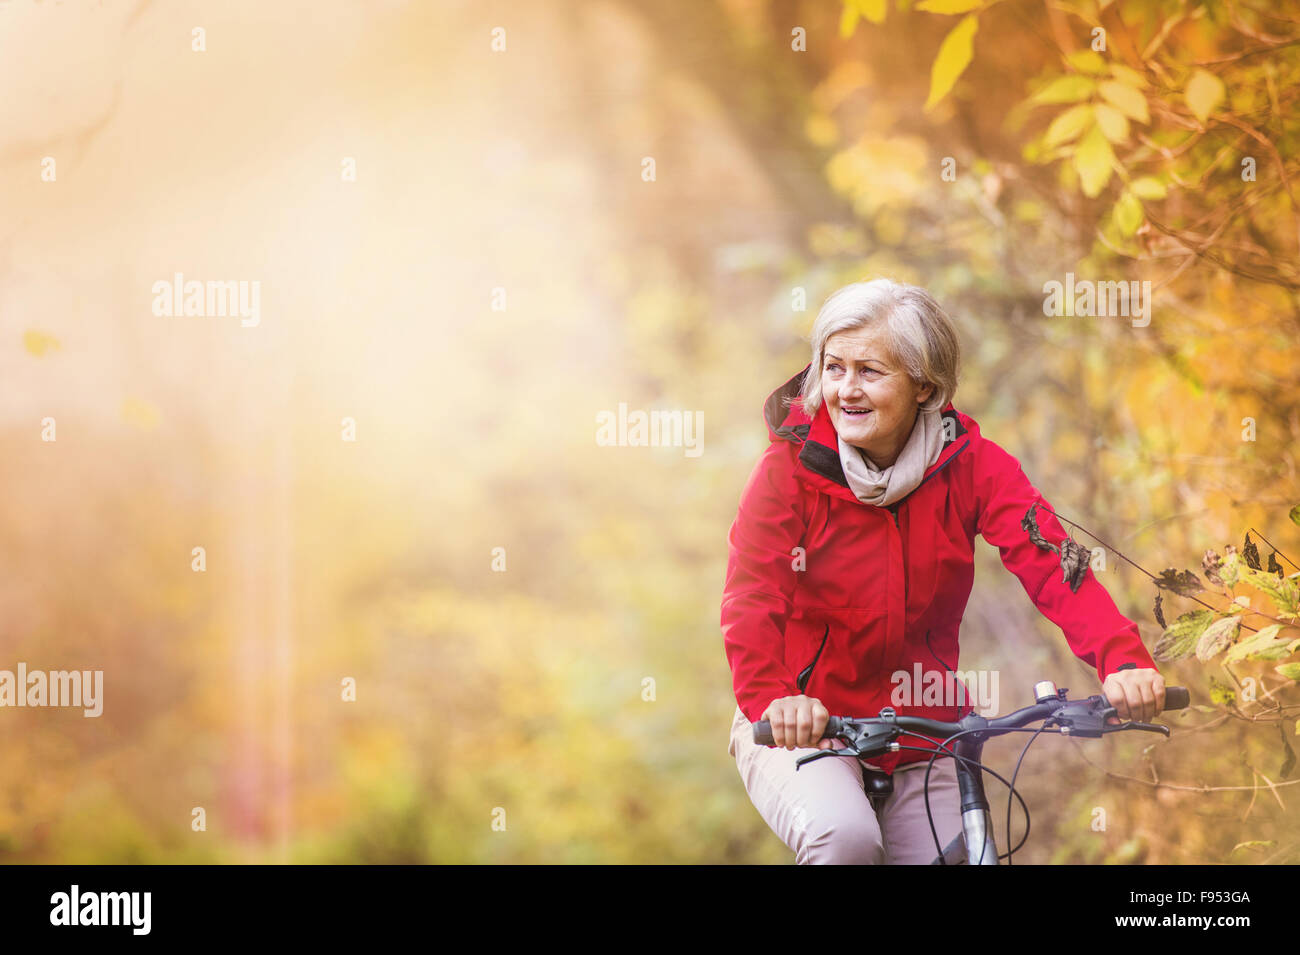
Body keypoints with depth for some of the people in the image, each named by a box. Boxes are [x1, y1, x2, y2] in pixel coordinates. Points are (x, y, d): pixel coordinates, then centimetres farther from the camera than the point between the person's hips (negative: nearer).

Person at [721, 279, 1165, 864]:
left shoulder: (971, 464, -7)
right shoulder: (791, 468, -13)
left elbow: (1050, 564, -19)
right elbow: (752, 602, -25)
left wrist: (1121, 658, -38)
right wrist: (774, 700, -46)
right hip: (802, 729, -3)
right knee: (845, 837, -31)